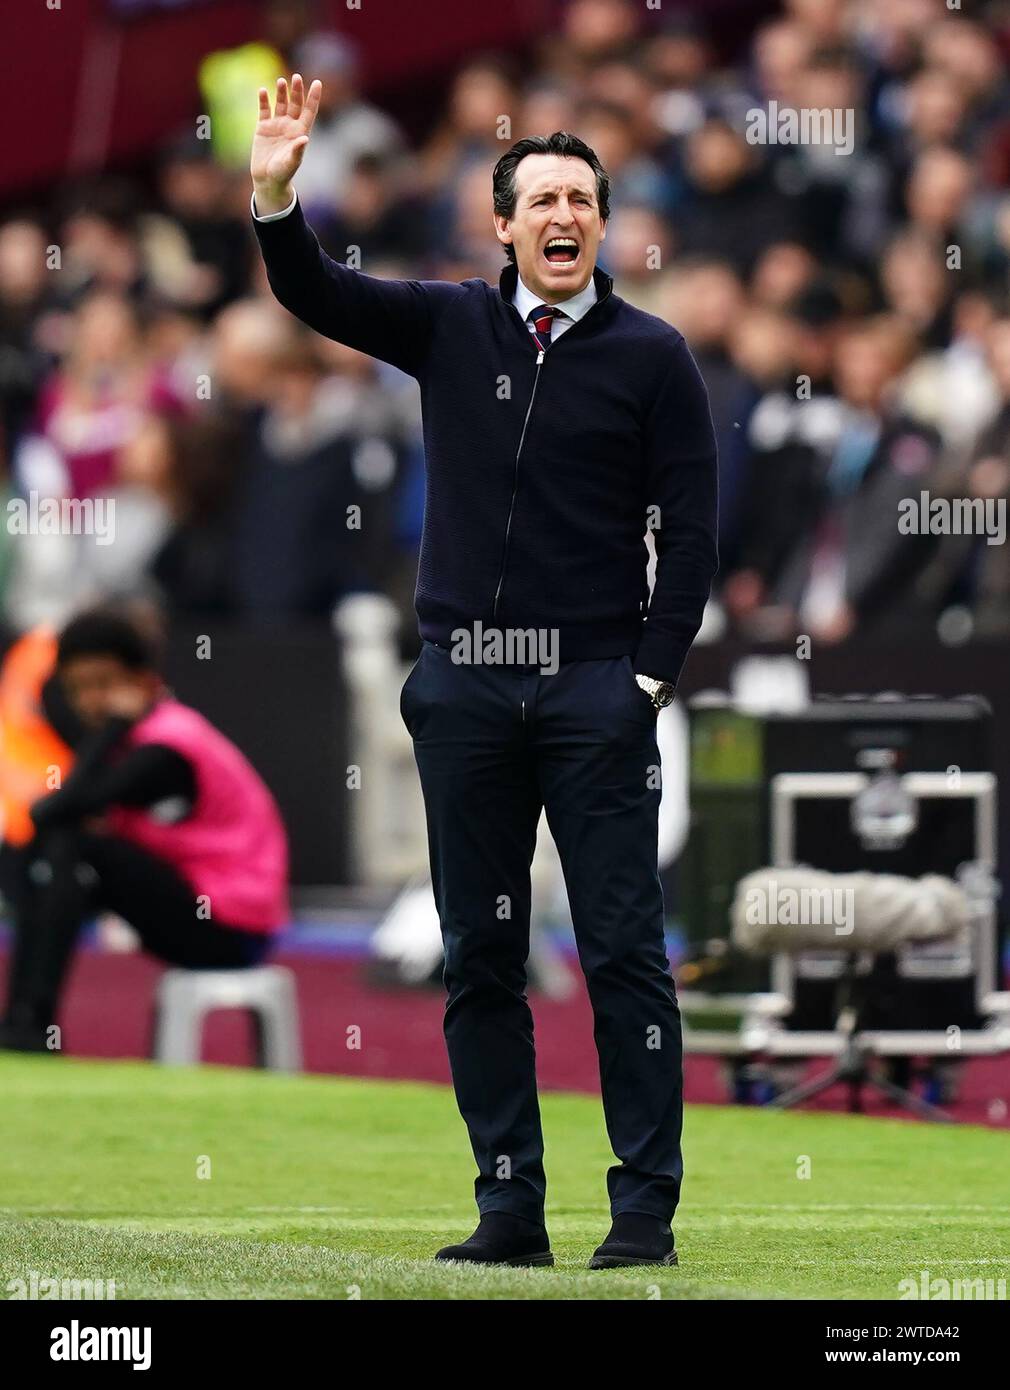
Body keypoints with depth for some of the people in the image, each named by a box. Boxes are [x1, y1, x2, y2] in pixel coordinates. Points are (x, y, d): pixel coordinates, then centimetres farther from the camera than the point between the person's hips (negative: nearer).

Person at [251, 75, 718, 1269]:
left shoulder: (649, 356, 1)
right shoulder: (450, 328, 8)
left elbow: (687, 532, 0)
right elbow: (313, 295, 2)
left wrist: (651, 678, -7)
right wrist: (276, 195, -16)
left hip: (594, 687, -3)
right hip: (462, 681, 3)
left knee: (623, 950, -4)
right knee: (478, 956, 5)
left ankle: (645, 1205, -2)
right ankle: (510, 1204, 10)